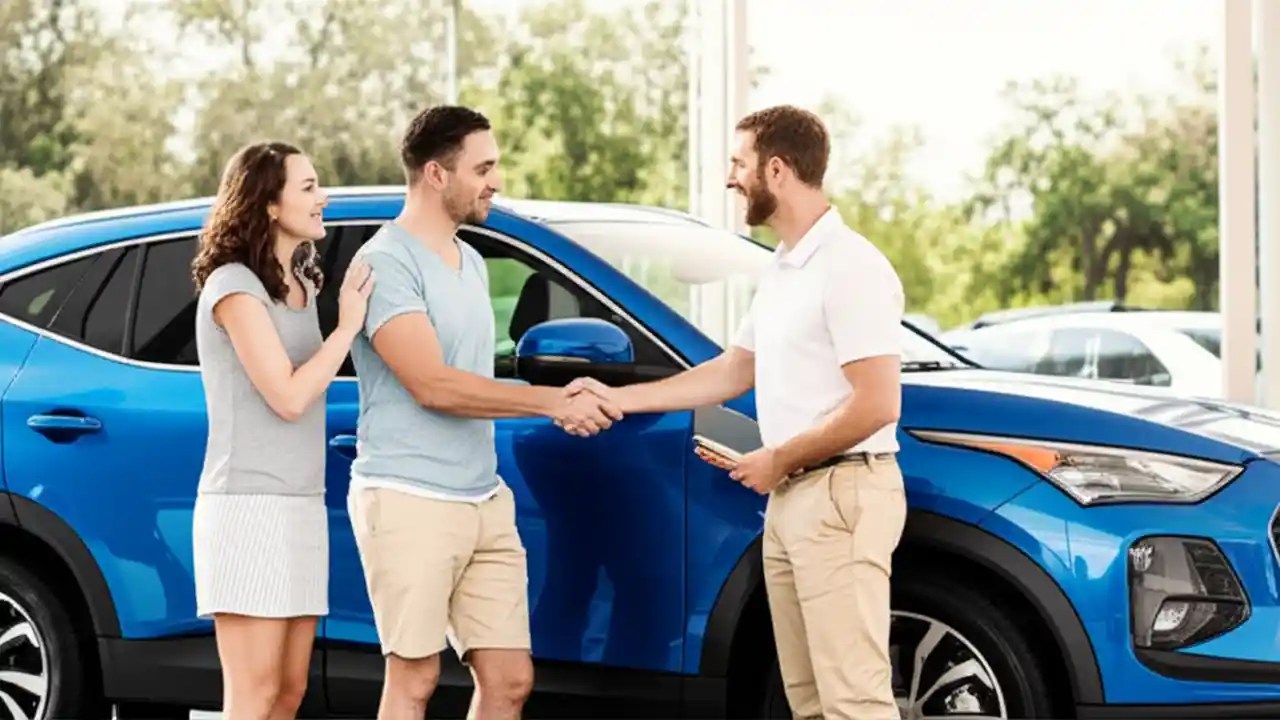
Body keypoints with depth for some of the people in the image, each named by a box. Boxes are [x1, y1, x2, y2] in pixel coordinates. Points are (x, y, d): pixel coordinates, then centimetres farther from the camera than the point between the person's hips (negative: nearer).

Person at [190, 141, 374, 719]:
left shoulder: (301, 286, 16)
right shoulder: (234, 286, -10)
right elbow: (288, 398, -17)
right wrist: (347, 326, -8)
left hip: (301, 505, 9)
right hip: (249, 505, -9)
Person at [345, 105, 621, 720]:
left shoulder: (470, 263, 16)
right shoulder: (387, 263, -12)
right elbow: (432, 386, -19)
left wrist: (563, 404, 8)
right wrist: (552, 402, -17)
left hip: (485, 502, 8)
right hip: (410, 501, -8)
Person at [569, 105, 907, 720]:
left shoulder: (850, 266, -14)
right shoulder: (781, 269, 17)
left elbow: (876, 405, -19)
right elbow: (734, 371, 26)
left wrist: (777, 461, -10)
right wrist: (620, 398, 22)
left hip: (843, 495, -10)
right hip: (790, 500, 10)